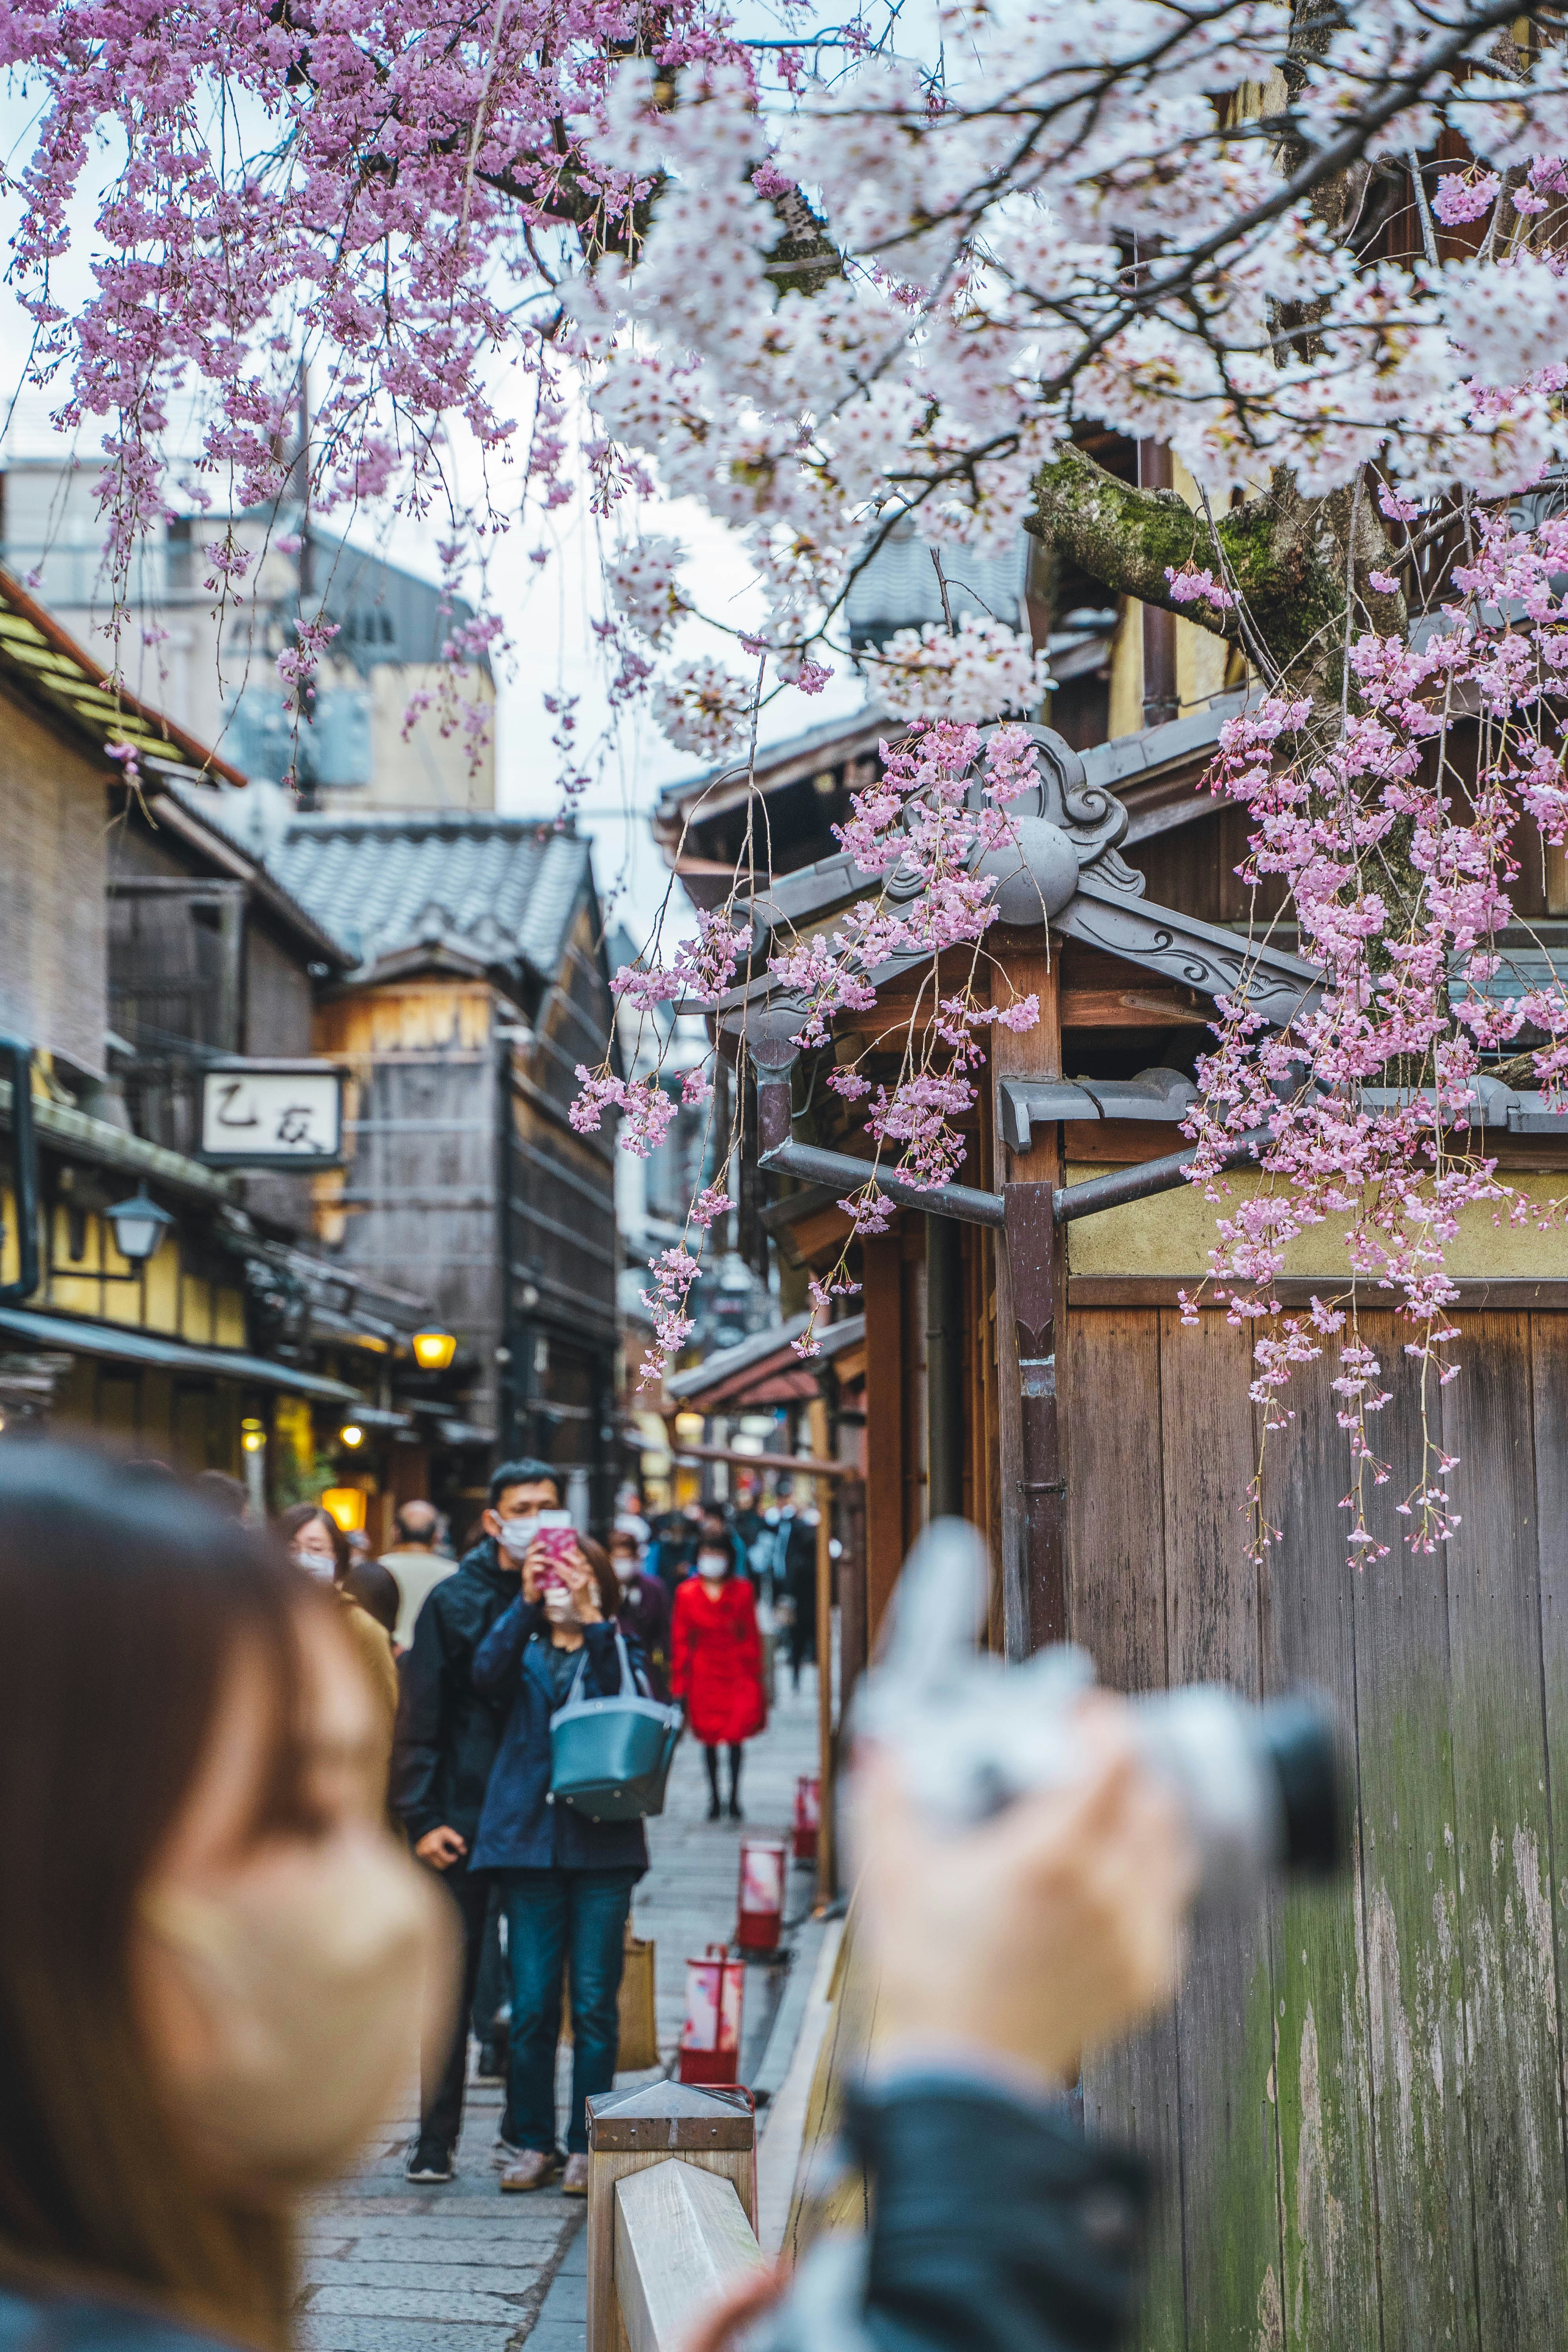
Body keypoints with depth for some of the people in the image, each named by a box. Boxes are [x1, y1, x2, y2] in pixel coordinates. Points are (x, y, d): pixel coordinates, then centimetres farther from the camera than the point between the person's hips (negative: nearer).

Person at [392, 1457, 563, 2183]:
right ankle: (435, 2138, 12)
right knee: (453, 1983, 4)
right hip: (465, 1819, -1)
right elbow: (420, 1715, -1)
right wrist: (421, 1818, -7)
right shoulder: (454, 1600, 0)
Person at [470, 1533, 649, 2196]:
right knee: (531, 2005, 2)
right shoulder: (525, 1653, 13)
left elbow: (630, 1693, -13)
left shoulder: (618, 1650, 11)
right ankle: (533, 2142, 14)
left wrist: (590, 1617, -24)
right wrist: (525, 1601, -21)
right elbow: (487, 1674, -11)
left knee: (594, 2004, 1)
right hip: (529, 1839, 1)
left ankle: (586, 2145, 10)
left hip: (603, 1844, -1)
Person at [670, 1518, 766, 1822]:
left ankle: (735, 1797, 11)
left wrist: (755, 1676, 1)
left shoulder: (742, 1591, 0)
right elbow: (680, 1642, 2)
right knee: (709, 1739, 6)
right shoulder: (686, 1594, -1)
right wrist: (679, 1685, 0)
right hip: (704, 1674, 0)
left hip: (737, 1673, 0)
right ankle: (714, 1798, 18)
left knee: (736, 1735, -2)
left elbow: (752, 1636, 4)